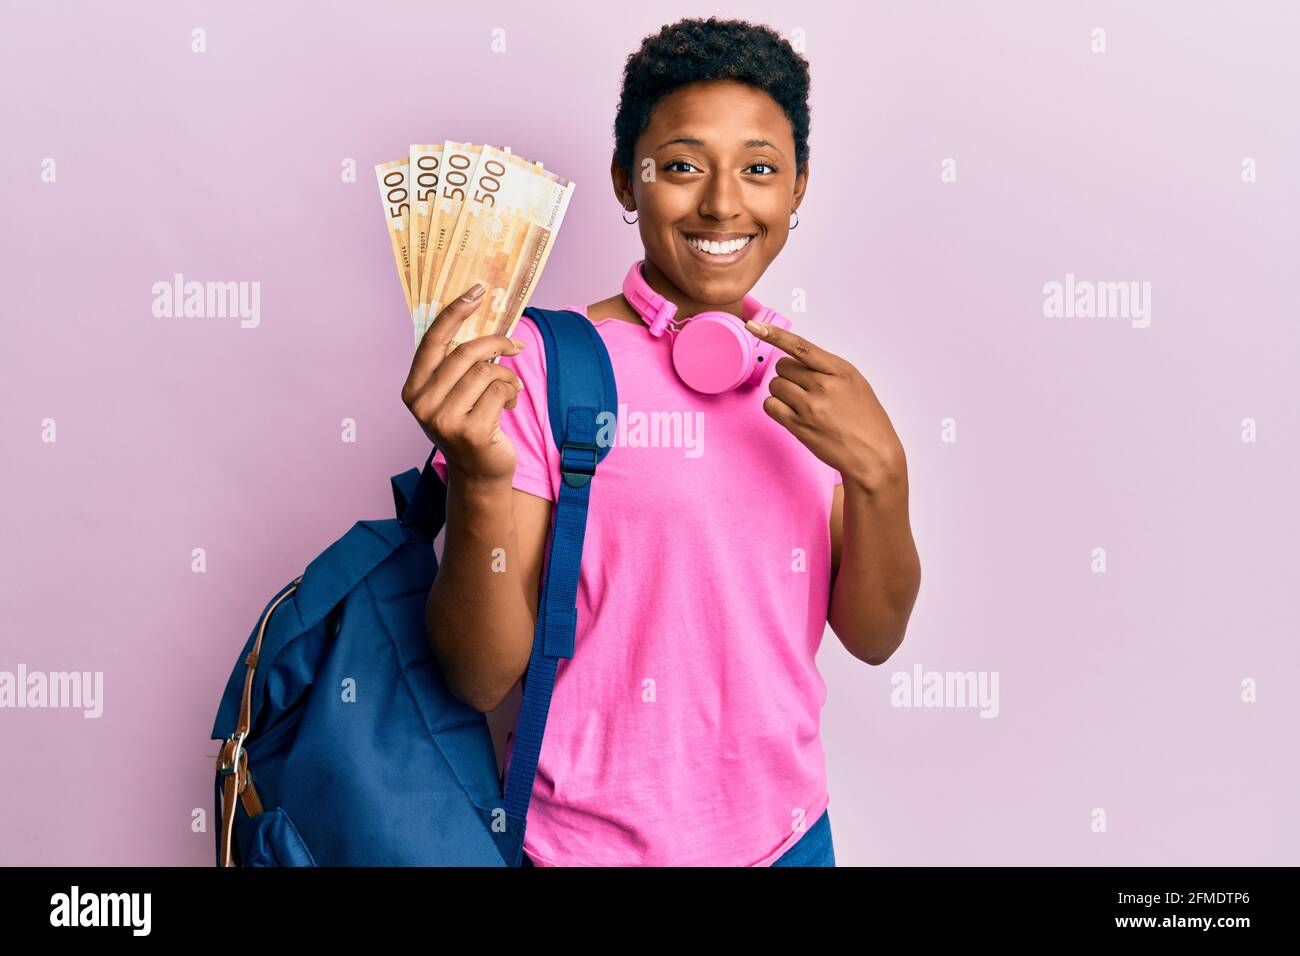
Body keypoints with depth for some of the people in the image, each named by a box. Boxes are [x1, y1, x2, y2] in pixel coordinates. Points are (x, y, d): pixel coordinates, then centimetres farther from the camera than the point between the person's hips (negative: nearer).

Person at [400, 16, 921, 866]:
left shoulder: (812, 381, 0)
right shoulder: (539, 364, -15)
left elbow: (873, 637, -1)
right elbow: (484, 681, -16)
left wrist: (879, 471, -18)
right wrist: (482, 483, -33)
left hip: (787, 828, 5)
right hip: (590, 842, -4)